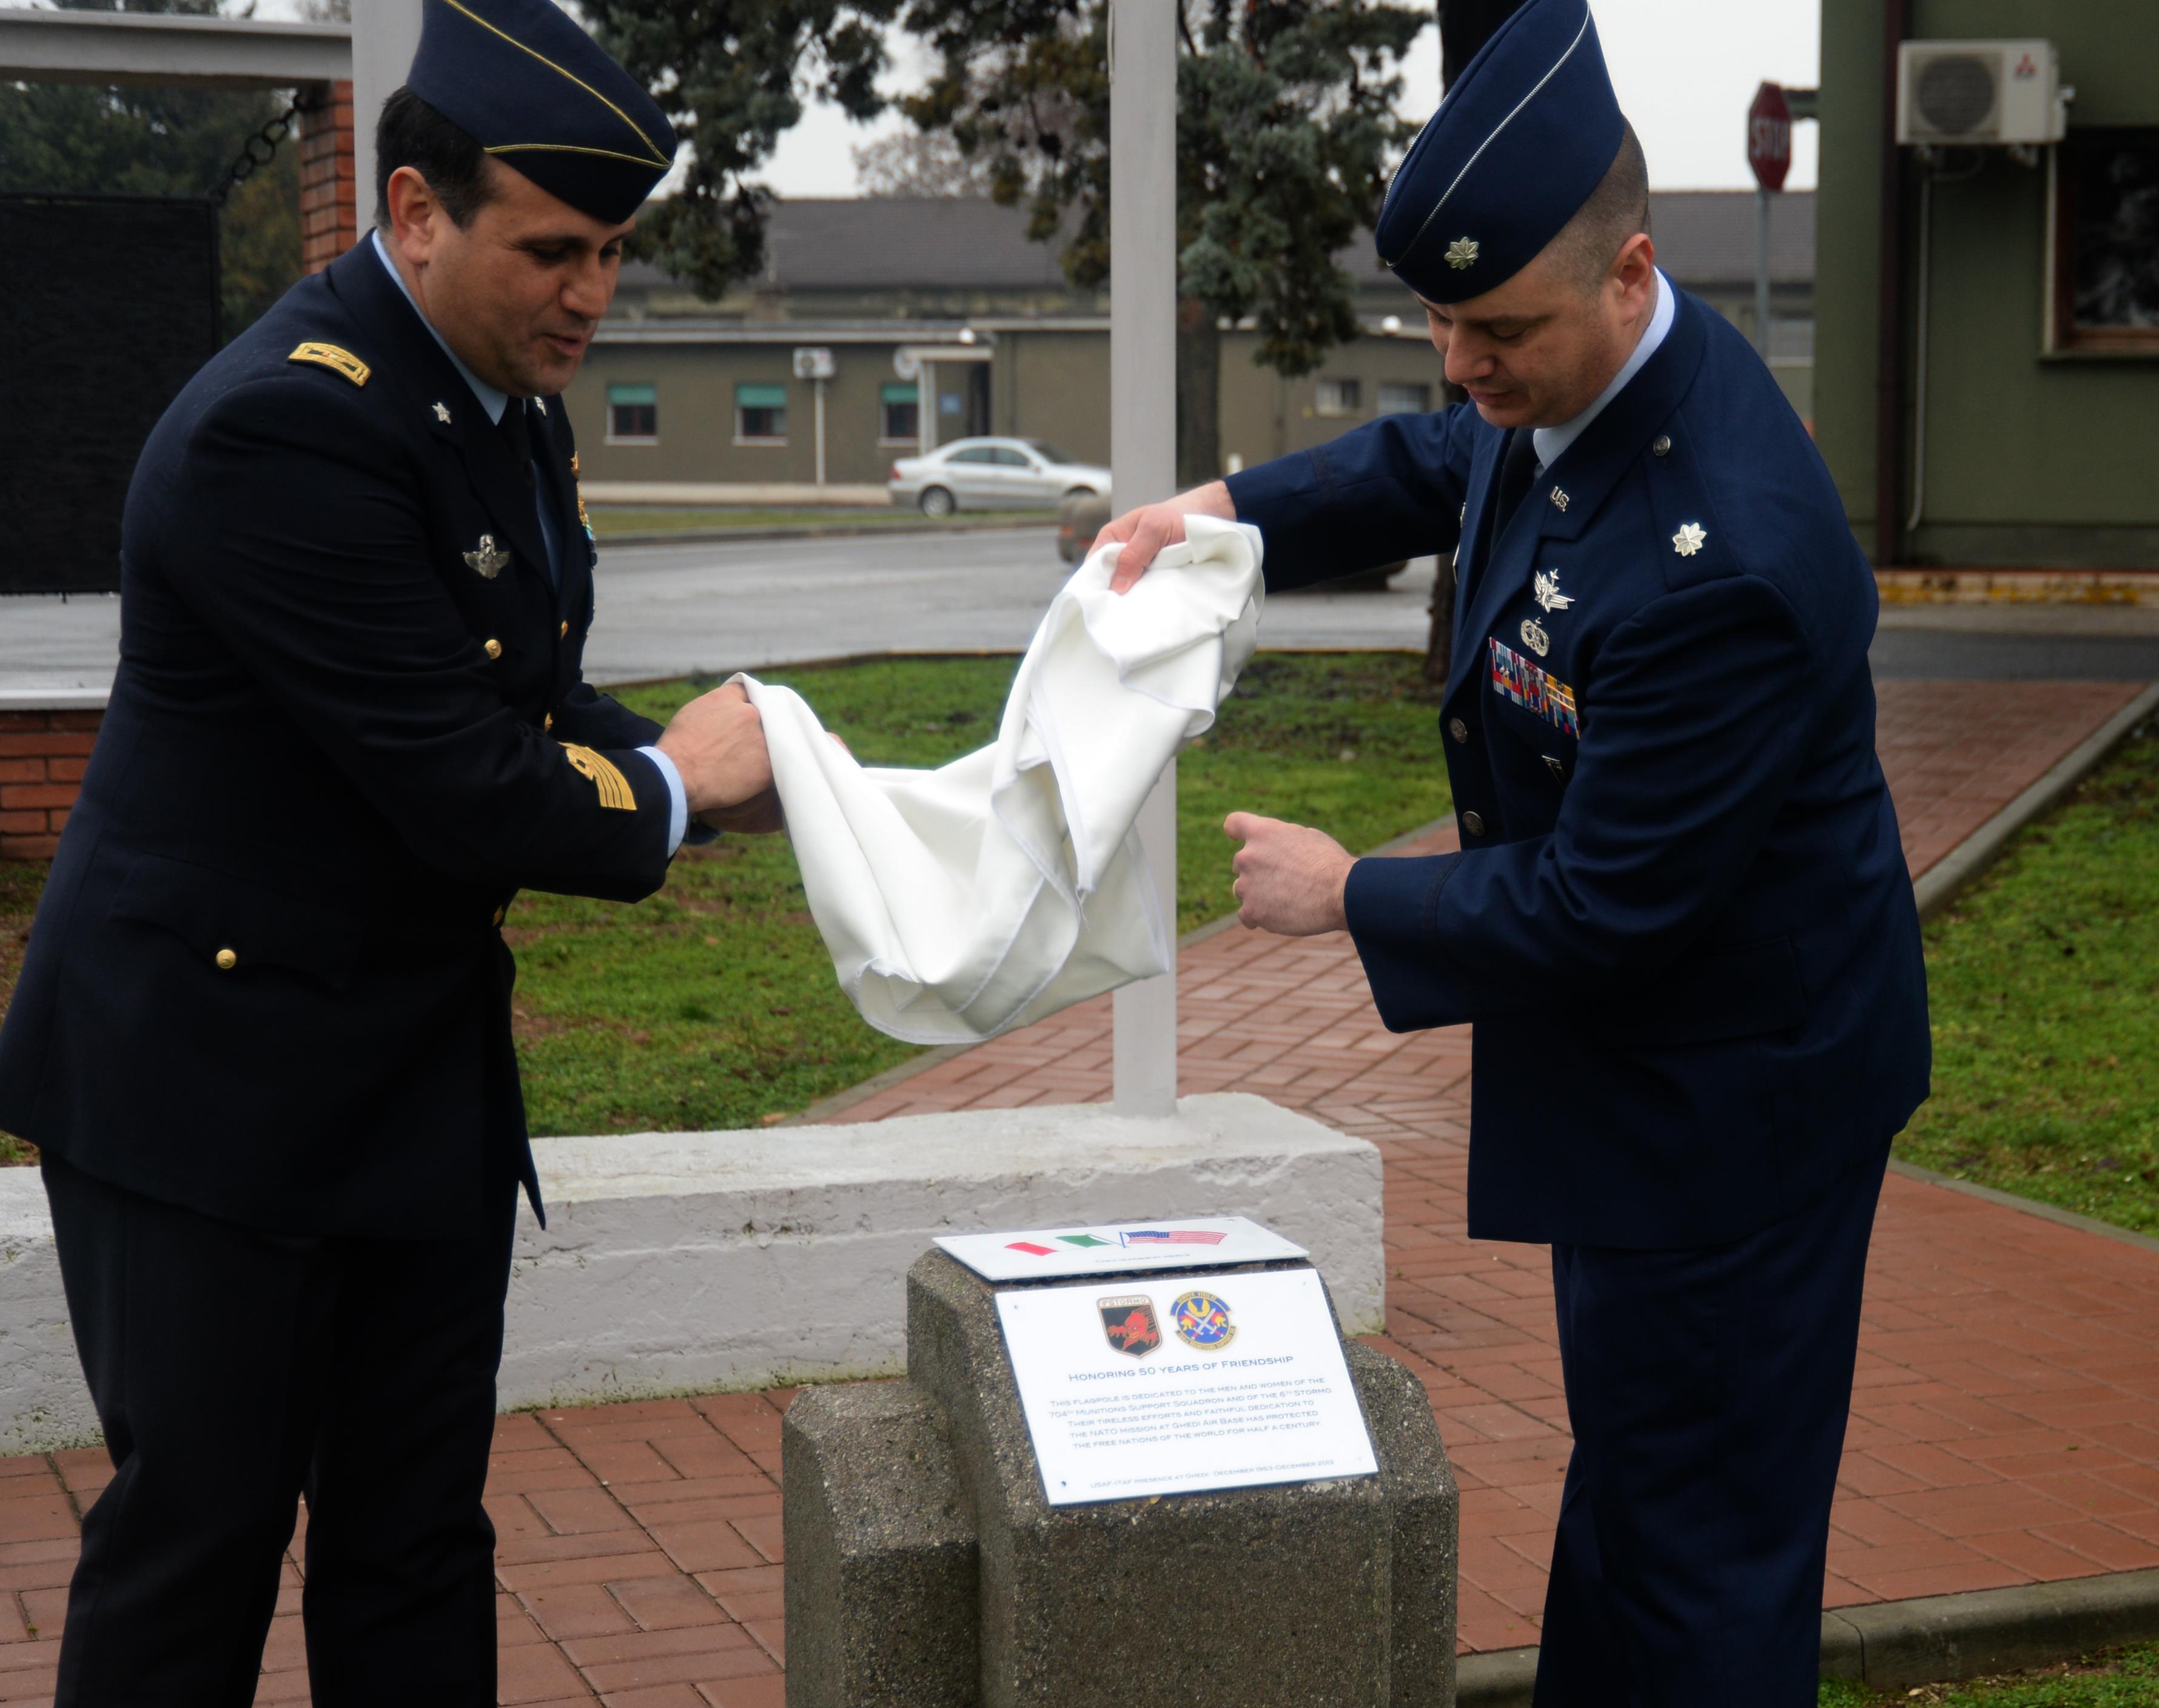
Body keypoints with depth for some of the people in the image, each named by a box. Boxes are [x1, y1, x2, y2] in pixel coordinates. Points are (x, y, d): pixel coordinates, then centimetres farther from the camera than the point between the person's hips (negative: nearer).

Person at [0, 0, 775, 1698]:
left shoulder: (506, 398, 6)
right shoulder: (286, 426, -24)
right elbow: (460, 789, -27)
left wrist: (728, 766, -6)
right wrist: (667, 789, -9)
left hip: (424, 1077, 9)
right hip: (210, 1076, -8)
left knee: (418, 1548, 13)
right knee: (201, 1530, 2)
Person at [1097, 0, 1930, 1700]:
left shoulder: (1722, 559, -36)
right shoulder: (1564, 382, -6)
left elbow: (1600, 904, -29)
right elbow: (1434, 467, 17)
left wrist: (1350, 896, -15)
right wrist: (1230, 508, 0)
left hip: (1729, 1081, -10)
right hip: (1647, 1046, 10)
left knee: (1696, 1515, 6)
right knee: (1627, 1450, 25)